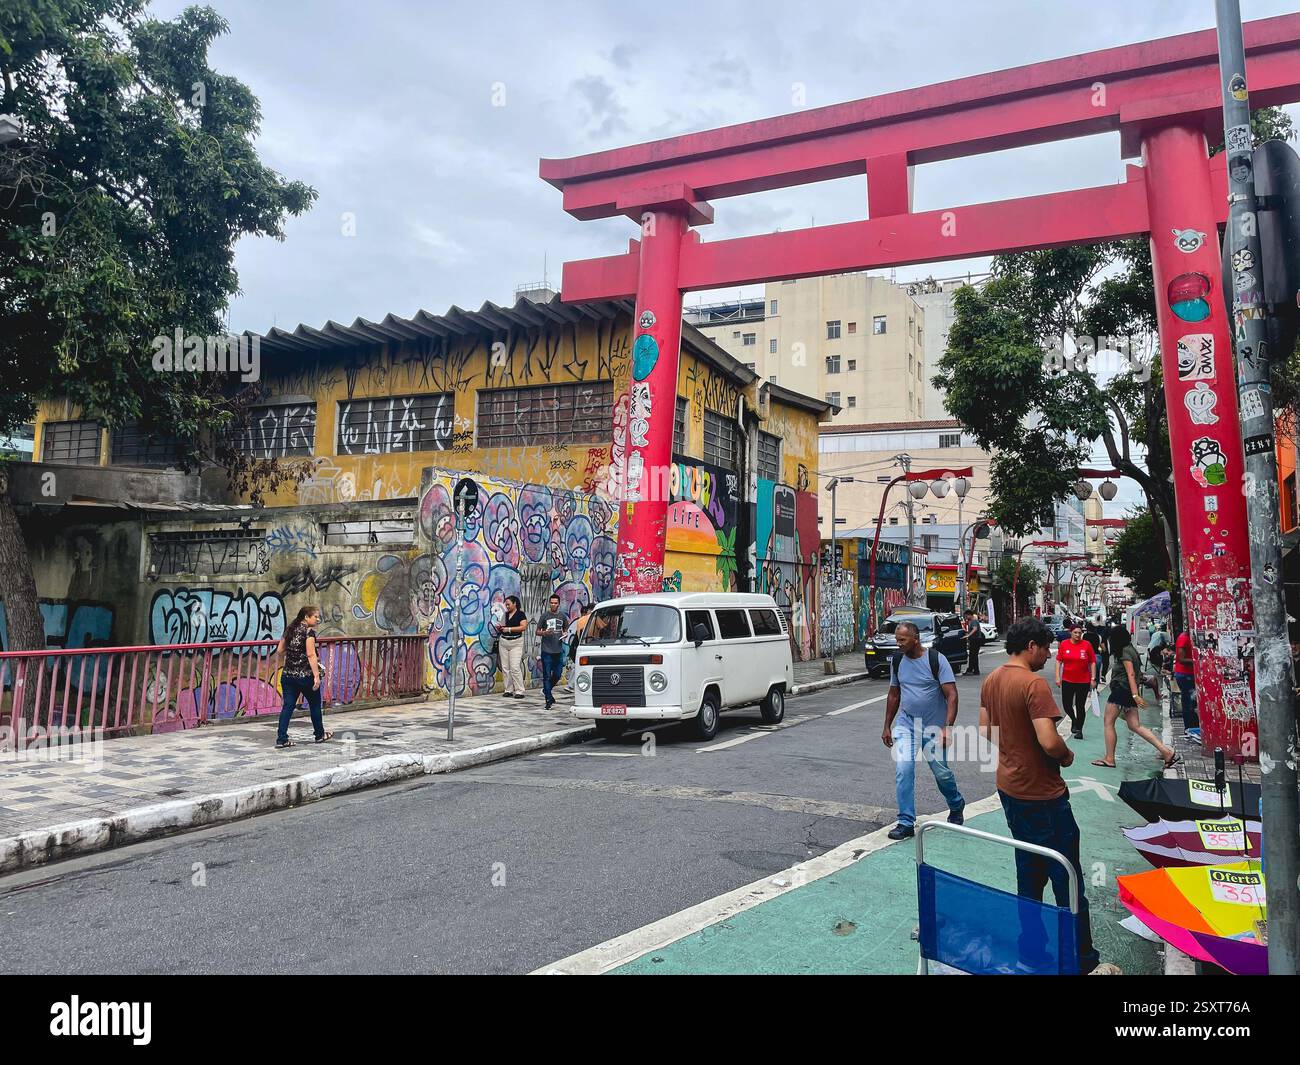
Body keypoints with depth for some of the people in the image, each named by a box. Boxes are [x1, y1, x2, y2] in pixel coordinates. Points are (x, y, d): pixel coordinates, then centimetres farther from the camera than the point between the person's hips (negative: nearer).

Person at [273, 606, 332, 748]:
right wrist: (317, 676, -21)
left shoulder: (290, 630, 9)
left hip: (287, 675, 6)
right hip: (305, 675, -6)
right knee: (314, 704, 12)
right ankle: (320, 735, 25)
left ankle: (281, 739, 0)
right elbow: (311, 655, -20)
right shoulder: (309, 631, -12)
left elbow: (279, 651, 14)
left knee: (287, 706, 5)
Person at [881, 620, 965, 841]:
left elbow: (951, 695, -17)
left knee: (942, 772, 9)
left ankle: (956, 806, 39)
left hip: (933, 727, -3)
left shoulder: (936, 659, -14)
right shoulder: (897, 661, 1)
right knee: (903, 770, -9)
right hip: (906, 723, 3)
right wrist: (887, 727, 13)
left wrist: (947, 728, -26)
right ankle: (906, 822, -1)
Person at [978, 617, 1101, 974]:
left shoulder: (991, 681, 5)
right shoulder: (1034, 684, -22)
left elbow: (986, 731, 12)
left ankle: (1031, 942, 31)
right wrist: (1067, 755, -9)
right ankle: (1081, 956, 13)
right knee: (1066, 876, 3)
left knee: (1029, 869, 20)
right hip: (1041, 794, -9)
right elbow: (1050, 742, -28)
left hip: (1008, 787, 9)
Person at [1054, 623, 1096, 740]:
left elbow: (1093, 662, 1)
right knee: (1067, 704, 4)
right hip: (1067, 680, 1)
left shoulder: (1087, 645, -5)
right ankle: (1074, 720, 34)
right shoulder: (1064, 644, -2)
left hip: (1083, 681, -1)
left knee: (1080, 706, 4)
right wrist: (1058, 677, -2)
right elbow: (1059, 661, 3)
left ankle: (1079, 730, 19)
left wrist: (1093, 679, -2)